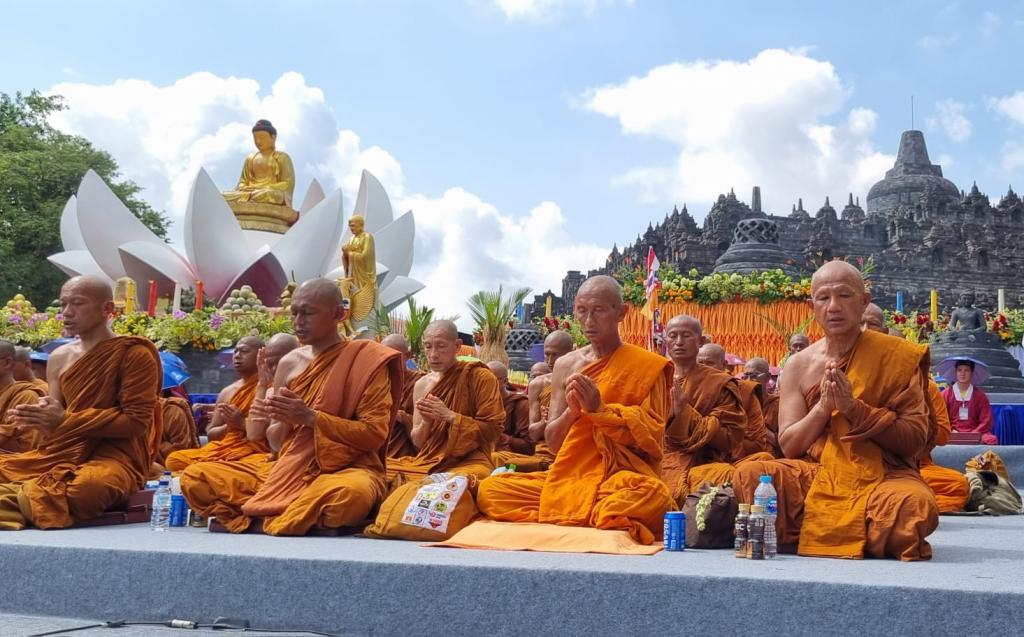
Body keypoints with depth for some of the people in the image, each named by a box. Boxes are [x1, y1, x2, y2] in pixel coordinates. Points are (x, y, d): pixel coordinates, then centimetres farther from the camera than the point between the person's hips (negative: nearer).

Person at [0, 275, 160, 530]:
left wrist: (65, 419, -16)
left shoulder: (134, 354, -7)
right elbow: (56, 425, 15)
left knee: (88, 486, -37)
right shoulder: (59, 358, 11)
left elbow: (136, 421, -13)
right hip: (66, 453, 5)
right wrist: (41, 417, -11)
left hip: (116, 456, -5)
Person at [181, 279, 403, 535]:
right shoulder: (289, 363, 8)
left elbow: (375, 434, -11)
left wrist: (311, 417, -19)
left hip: (347, 469, -5)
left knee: (349, 494, -42)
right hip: (289, 469, 5)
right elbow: (277, 443, 12)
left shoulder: (366, 360, -5)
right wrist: (279, 423, -12)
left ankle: (261, 518, -13)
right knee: (196, 478, -9)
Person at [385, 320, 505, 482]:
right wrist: (426, 422, -11)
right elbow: (417, 442, 11)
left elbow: (493, 430, -8)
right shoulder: (422, 384, 8)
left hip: (469, 461, -5)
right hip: (428, 462, 5)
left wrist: (449, 416, -17)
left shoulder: (480, 377, -6)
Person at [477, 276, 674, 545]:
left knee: (651, 495, -39)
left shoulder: (647, 366, 0)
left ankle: (554, 522, -16)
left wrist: (599, 408, -15)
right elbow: (552, 441, 10)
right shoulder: (565, 365, 11)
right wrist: (572, 411, -10)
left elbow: (651, 438, -5)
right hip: (568, 477, 4)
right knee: (489, 490, -16)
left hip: (622, 476, -3)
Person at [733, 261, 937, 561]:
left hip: (883, 475, -1)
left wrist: (854, 407, -17)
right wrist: (824, 405, -13)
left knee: (915, 504, -37)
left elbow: (916, 439, -5)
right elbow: (788, 445, 4)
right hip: (817, 474, 2)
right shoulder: (800, 365, 7)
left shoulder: (898, 357, 0)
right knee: (748, 475, -26)